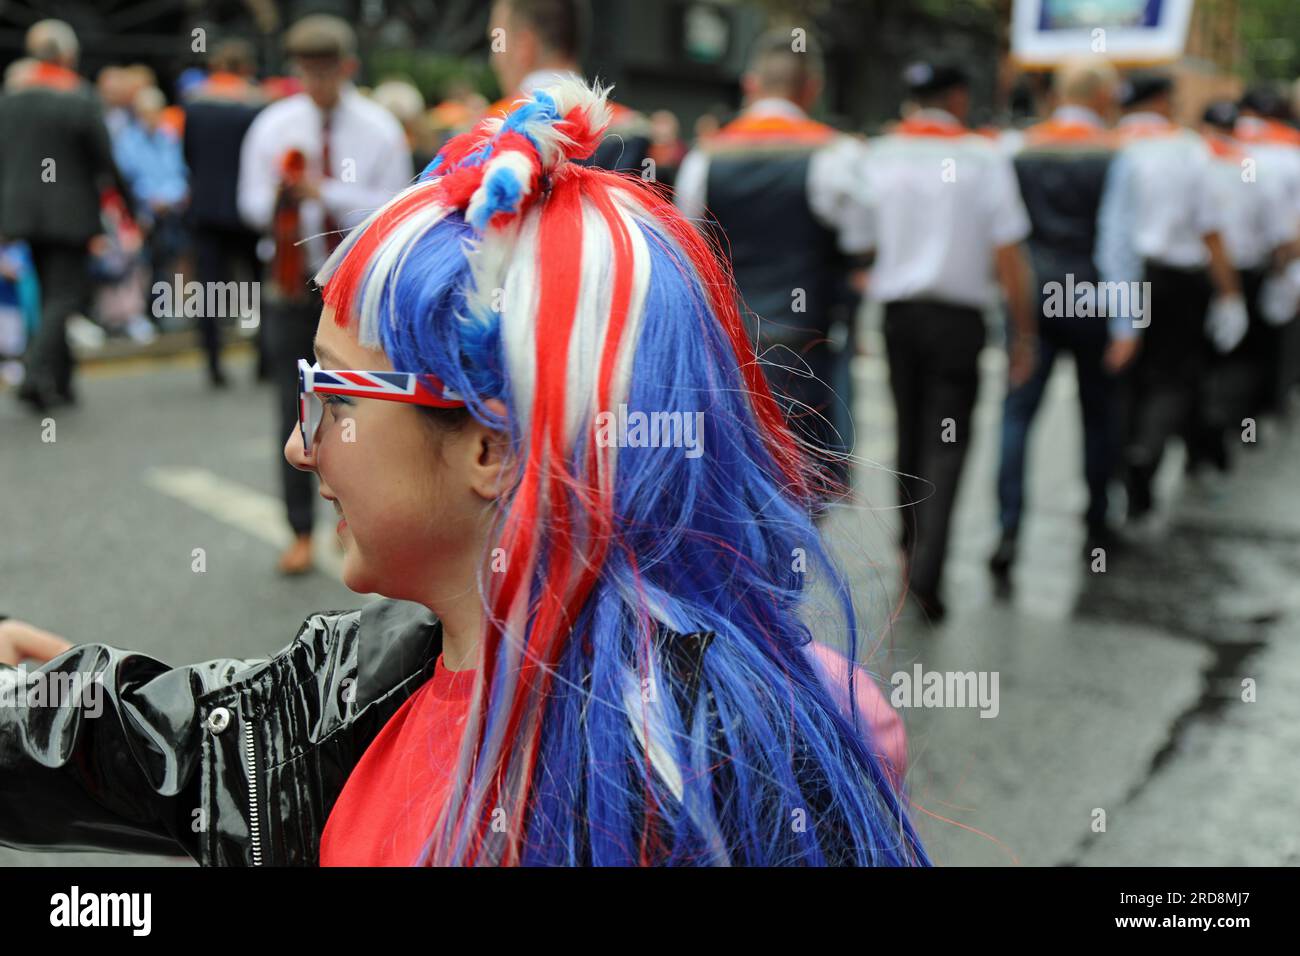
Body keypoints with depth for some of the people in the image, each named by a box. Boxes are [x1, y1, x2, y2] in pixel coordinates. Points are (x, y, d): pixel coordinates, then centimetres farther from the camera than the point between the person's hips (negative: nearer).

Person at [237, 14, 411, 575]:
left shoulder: (379, 130, -2)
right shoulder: (273, 125, 3)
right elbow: (251, 205, 4)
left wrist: (328, 193, -19)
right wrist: (280, 196, -19)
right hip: (294, 282, 1)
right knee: (295, 406, 0)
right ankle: (301, 533, 7)